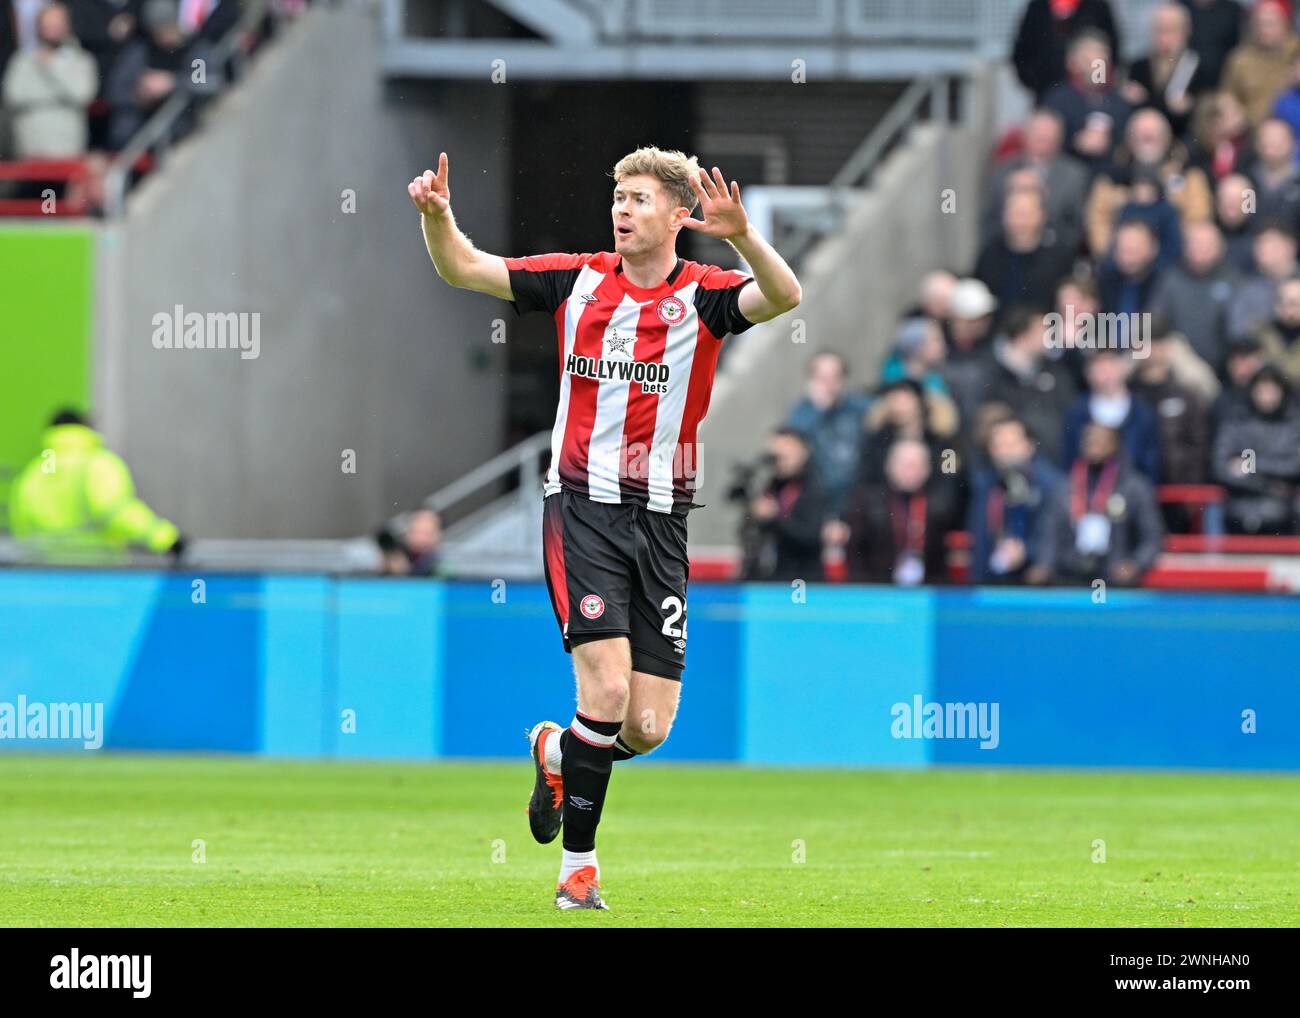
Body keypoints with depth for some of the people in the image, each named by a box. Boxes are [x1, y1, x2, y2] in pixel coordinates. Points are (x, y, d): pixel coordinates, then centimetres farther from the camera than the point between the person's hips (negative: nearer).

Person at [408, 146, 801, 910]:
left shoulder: (703, 294, -2)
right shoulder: (578, 280, 4)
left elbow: (784, 297, -21)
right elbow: (464, 269, 6)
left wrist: (742, 236, -38)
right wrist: (437, 215, -13)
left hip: (661, 520, 1)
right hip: (583, 507, -1)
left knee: (648, 727, -1)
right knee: (607, 687, -18)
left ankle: (557, 752, 34)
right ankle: (579, 865, -4)